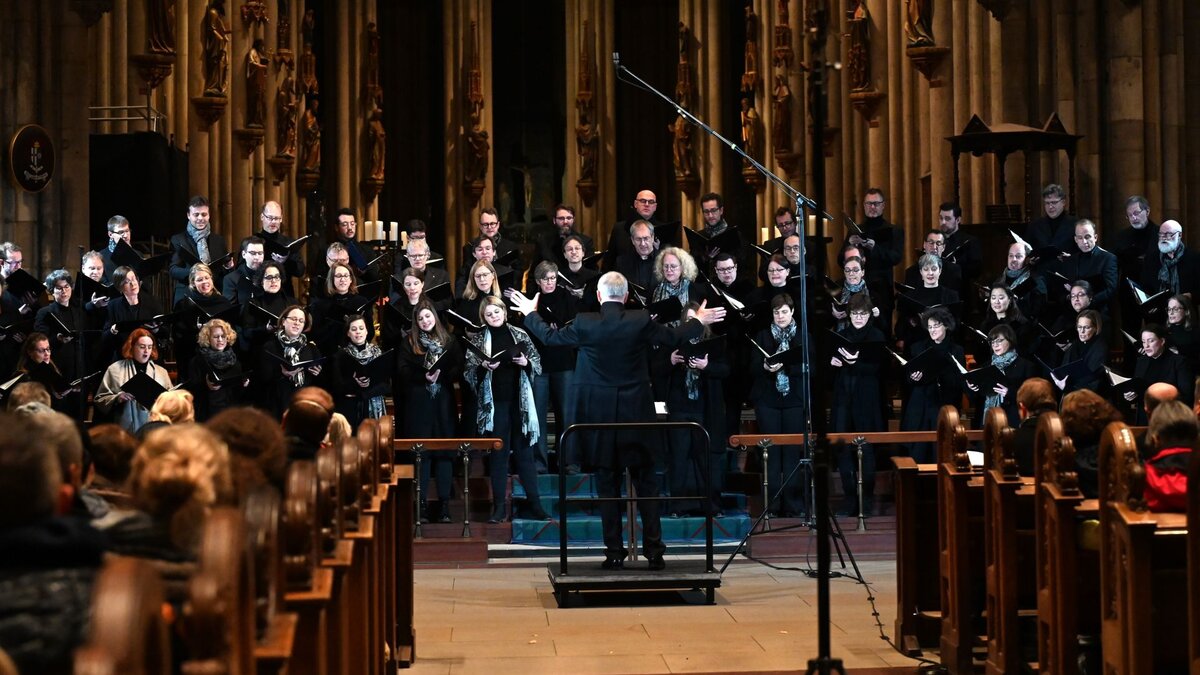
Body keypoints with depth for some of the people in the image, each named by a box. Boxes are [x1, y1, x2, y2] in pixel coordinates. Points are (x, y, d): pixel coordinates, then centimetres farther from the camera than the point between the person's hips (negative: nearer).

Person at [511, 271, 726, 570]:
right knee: (646, 484, 8)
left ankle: (614, 553, 7)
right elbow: (674, 338, 7)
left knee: (607, 484, 7)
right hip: (636, 411, 0)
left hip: (599, 412, 0)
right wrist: (699, 321, 26)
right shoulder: (641, 321, -8)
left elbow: (549, 337, 6)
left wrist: (530, 313, 24)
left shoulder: (584, 323, -9)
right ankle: (654, 550, 7)